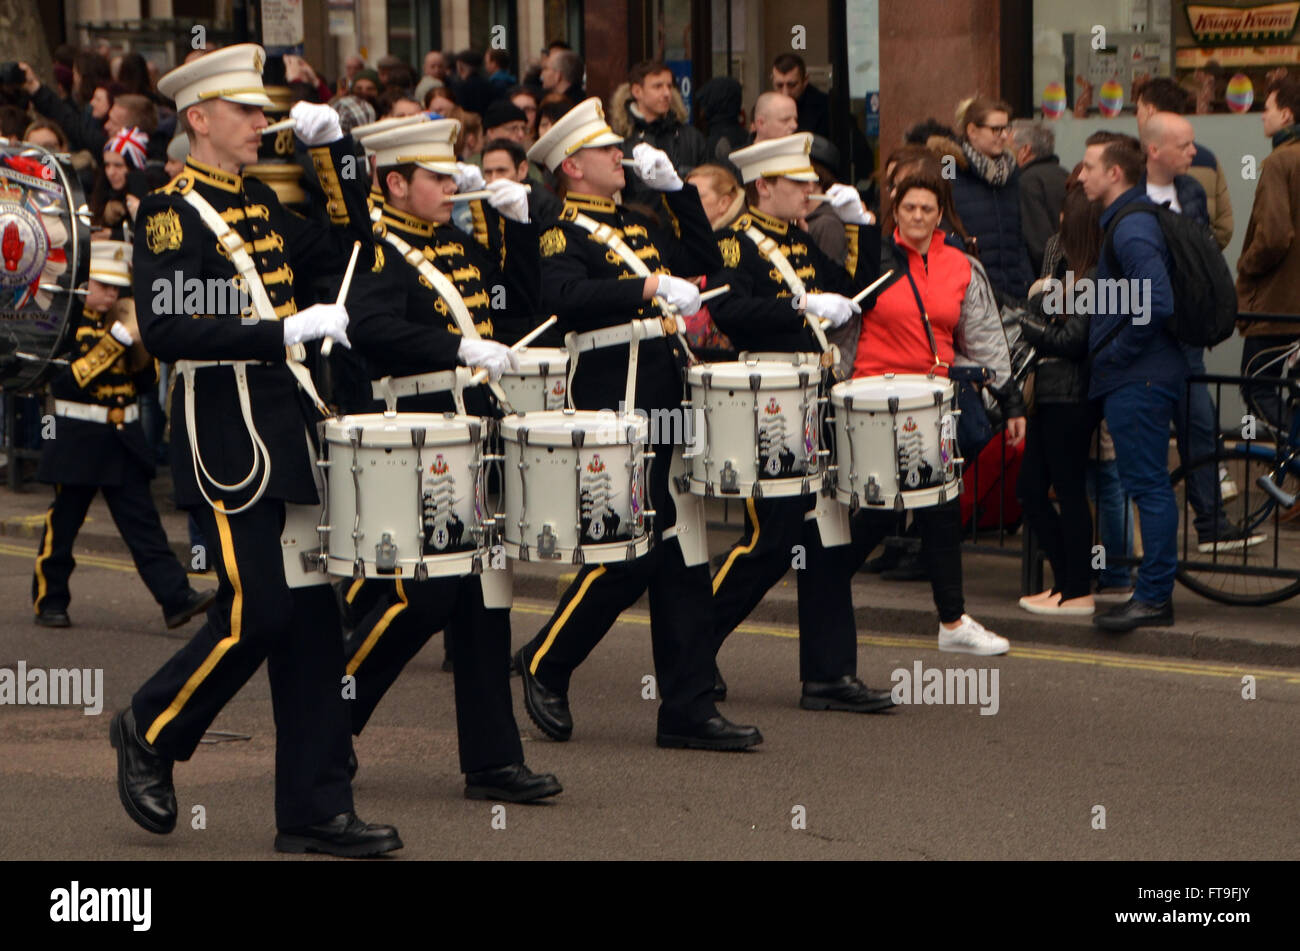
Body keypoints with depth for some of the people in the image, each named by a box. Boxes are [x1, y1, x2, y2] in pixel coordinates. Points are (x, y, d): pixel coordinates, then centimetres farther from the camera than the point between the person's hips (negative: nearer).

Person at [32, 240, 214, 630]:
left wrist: (140, 344, -6)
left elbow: (146, 379, 15)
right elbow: (66, 380, -21)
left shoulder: (120, 320, 13)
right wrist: (118, 338, -22)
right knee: (62, 525, 5)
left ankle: (177, 598, -9)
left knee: (144, 523, -1)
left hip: (124, 438, 5)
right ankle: (49, 601, 17)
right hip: (77, 440, -5)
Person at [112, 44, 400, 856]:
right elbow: (165, 331, -21)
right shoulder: (172, 212, -10)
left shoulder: (259, 203, 14)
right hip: (228, 445, -8)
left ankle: (316, 810, 9)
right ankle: (151, 731, 16)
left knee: (313, 619, 5)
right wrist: (284, 332, -26)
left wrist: (334, 145, 13)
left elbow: (345, 245, 24)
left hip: (288, 438, 8)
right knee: (255, 616, -9)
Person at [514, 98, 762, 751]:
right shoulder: (565, 234, -7)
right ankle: (545, 665, 11)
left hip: (665, 404, 8)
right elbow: (563, 295, -25)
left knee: (679, 556, 6)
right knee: (630, 551, -8)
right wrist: (651, 287, -30)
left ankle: (689, 709, 7)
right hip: (614, 408, -8)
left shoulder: (638, 224, 18)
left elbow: (705, 258, 21)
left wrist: (674, 186, 12)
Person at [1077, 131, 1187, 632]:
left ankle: (1154, 596, -5)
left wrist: (1116, 353, -17)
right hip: (1134, 377, 11)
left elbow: (1156, 303, -27)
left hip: (1138, 381, -11)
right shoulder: (1127, 220, 16)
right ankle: (1154, 591, 18)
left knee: (1148, 486, -7)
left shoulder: (1131, 229, -17)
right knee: (1148, 485, 13)